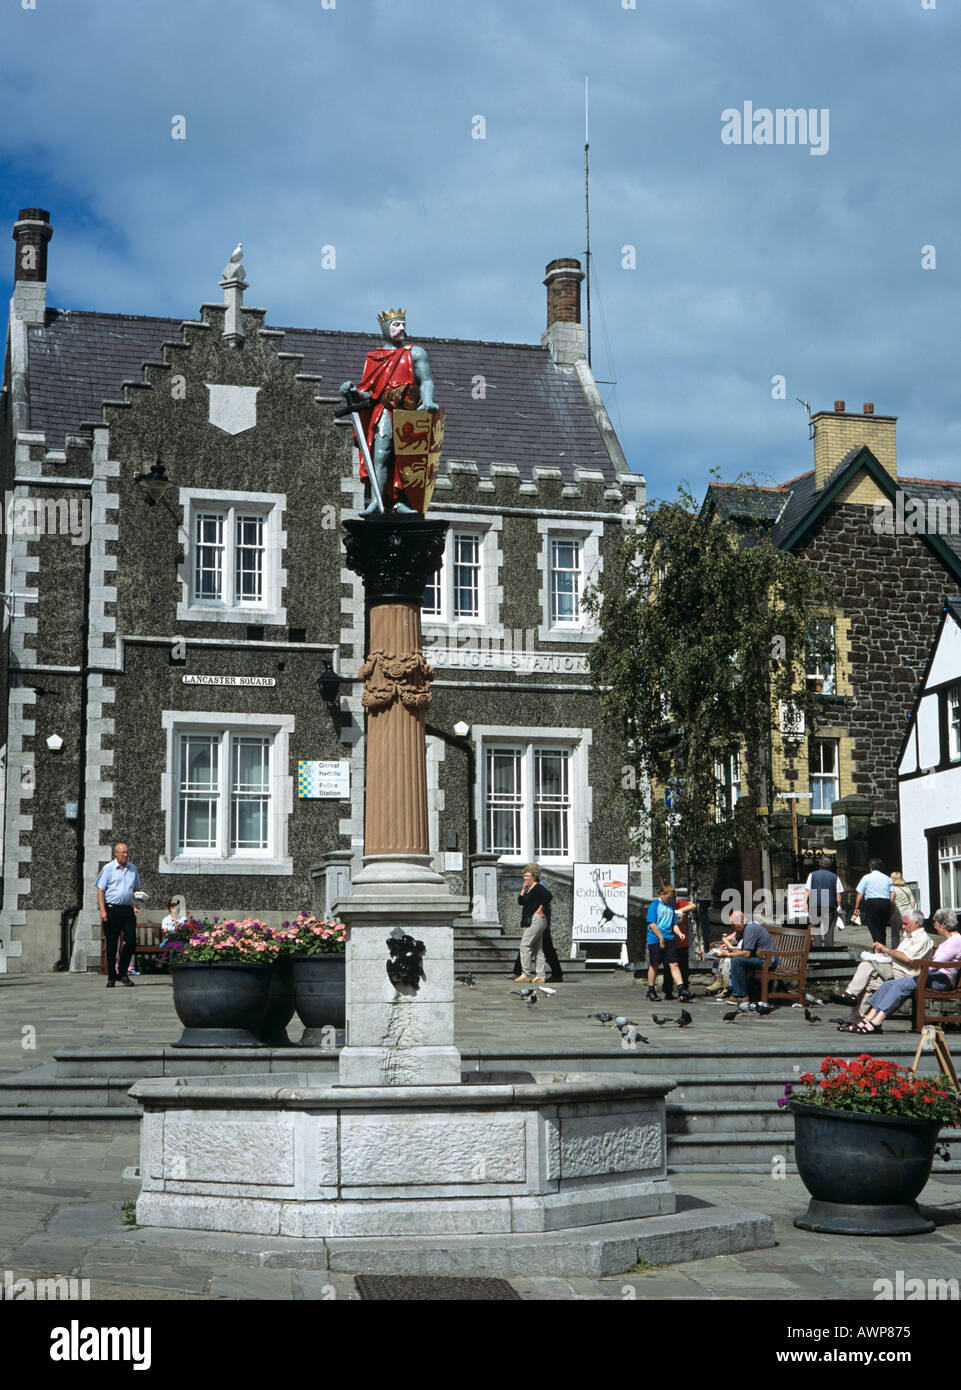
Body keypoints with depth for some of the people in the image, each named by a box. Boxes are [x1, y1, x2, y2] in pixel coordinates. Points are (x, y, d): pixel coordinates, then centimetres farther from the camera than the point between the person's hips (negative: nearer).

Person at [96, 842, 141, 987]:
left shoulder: (133, 869, 14)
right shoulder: (108, 868, 0)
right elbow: (100, 890, -5)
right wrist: (102, 910, -13)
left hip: (128, 910, 4)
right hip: (112, 909, -4)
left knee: (131, 942, -5)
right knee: (111, 945, 1)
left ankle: (122, 973, 10)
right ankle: (111, 977, 9)